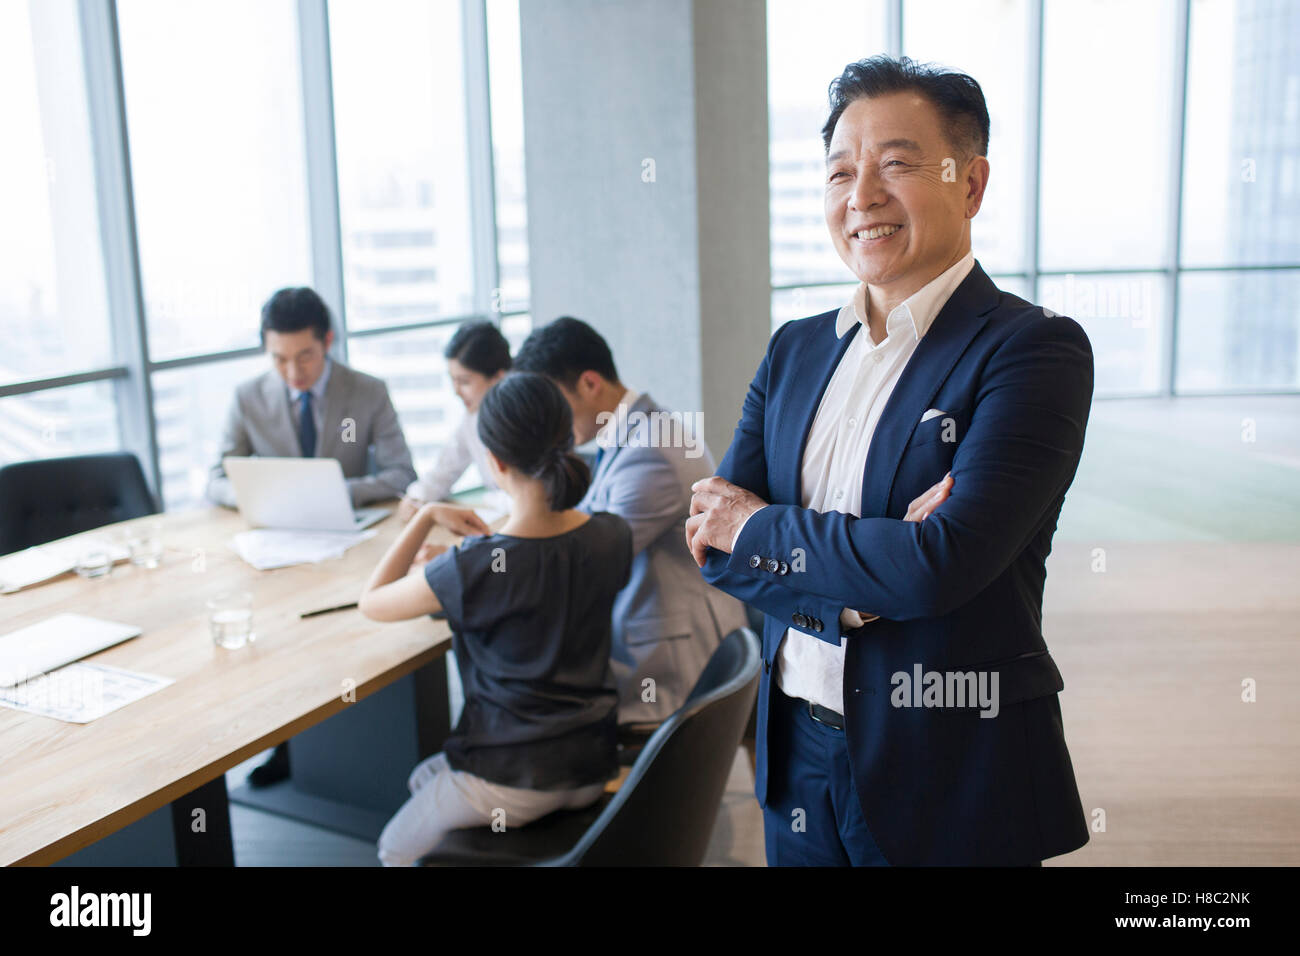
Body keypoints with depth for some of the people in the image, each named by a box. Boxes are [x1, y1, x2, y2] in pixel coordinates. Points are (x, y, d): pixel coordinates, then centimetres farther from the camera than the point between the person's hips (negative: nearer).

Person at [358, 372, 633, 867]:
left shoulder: (474, 567, -27)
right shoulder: (612, 536, -10)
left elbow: (372, 602, -9)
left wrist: (427, 515, -3)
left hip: (511, 780, -6)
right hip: (591, 770, 6)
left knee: (396, 850, 26)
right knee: (422, 777, 32)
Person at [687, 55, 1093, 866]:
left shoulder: (1035, 348, -13)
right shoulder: (796, 349, 5)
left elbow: (944, 562, -24)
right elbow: (711, 538, 0)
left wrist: (762, 531, -12)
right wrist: (853, 590, -17)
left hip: (951, 772, -5)